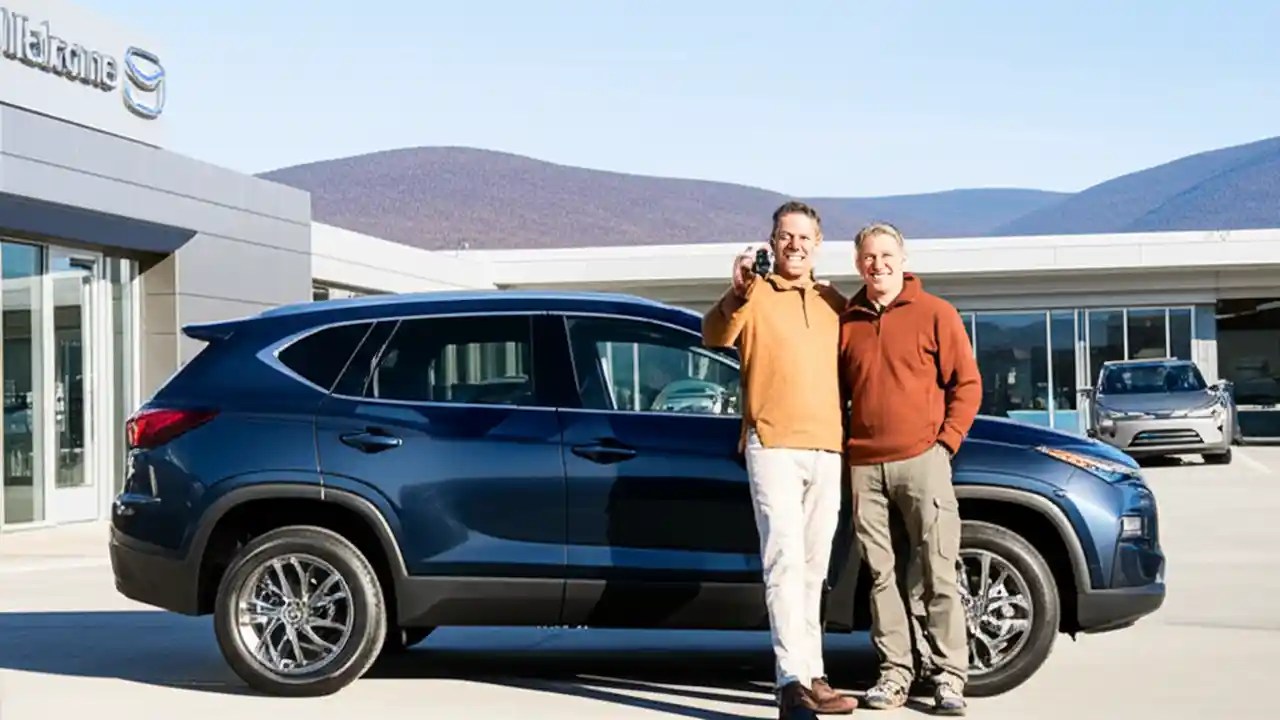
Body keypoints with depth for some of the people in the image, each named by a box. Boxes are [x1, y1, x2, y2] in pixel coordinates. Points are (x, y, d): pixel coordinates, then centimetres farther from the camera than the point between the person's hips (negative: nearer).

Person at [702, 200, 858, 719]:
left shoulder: (835, 304, 15)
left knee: (813, 569, 11)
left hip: (828, 450, 5)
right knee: (785, 562, -14)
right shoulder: (754, 297, 1)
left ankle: (812, 677, 17)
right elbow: (714, 337, -17)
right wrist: (736, 294, -34)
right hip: (773, 446, -5)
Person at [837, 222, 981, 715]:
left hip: (921, 460, -3)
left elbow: (967, 384, 3)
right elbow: (836, 392, 19)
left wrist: (946, 441, -5)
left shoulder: (935, 313, 2)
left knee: (939, 573, -3)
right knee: (881, 574, 5)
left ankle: (949, 676, 2)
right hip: (864, 467, 3)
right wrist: (841, 450, 8)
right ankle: (895, 671, 11)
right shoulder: (845, 321, 11)